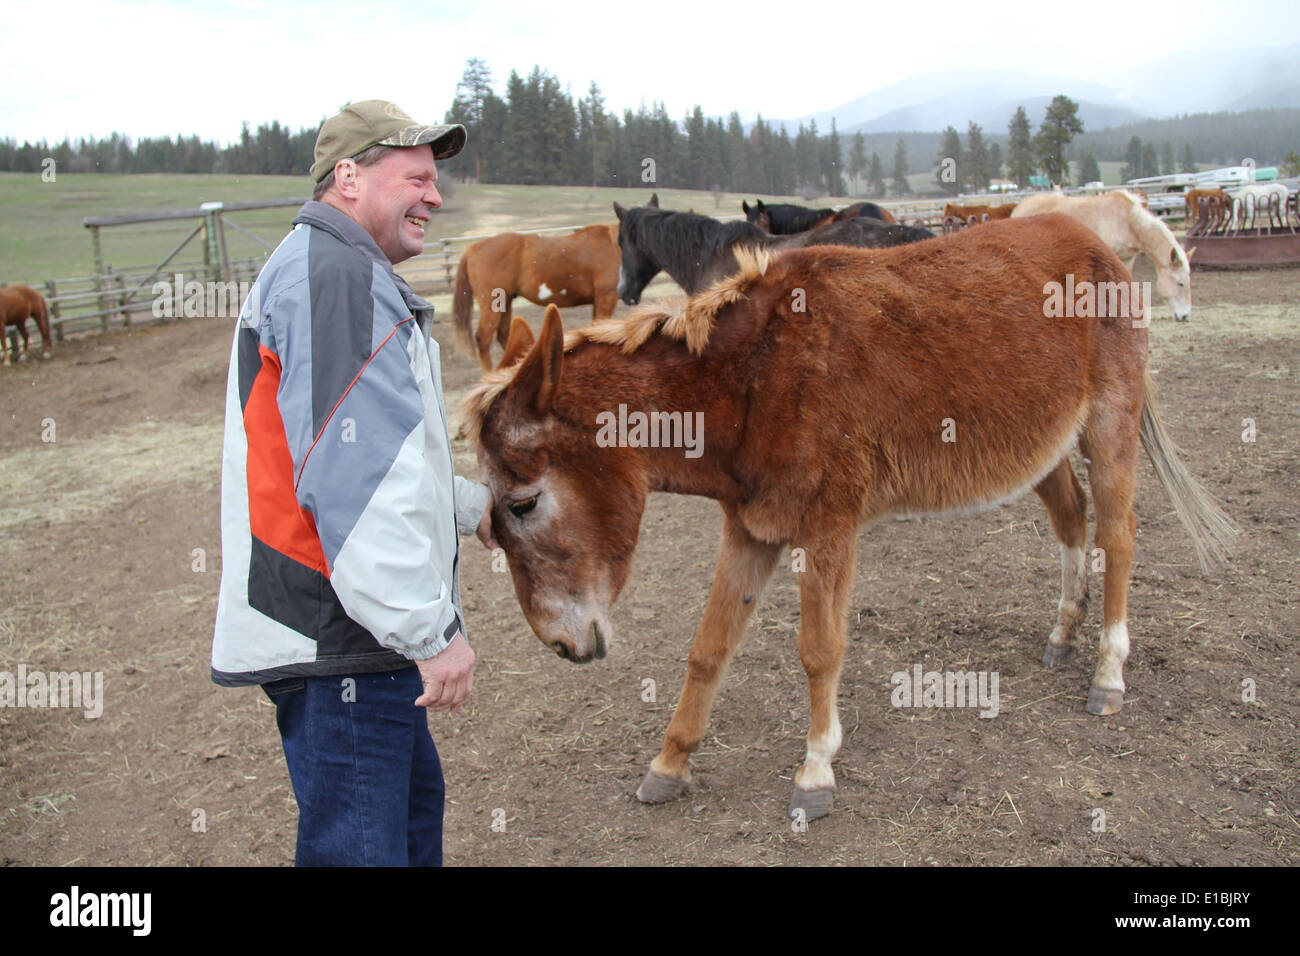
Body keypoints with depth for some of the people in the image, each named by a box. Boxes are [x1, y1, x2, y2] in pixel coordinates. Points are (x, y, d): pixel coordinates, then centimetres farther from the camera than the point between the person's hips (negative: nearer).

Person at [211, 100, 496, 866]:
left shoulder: (341, 273, 20)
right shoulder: (336, 275, -17)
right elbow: (353, 480, -26)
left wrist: (469, 505, 34)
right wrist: (431, 630, -24)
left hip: (359, 632, 11)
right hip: (336, 639, -11)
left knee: (413, 797, 24)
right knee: (359, 842, -2)